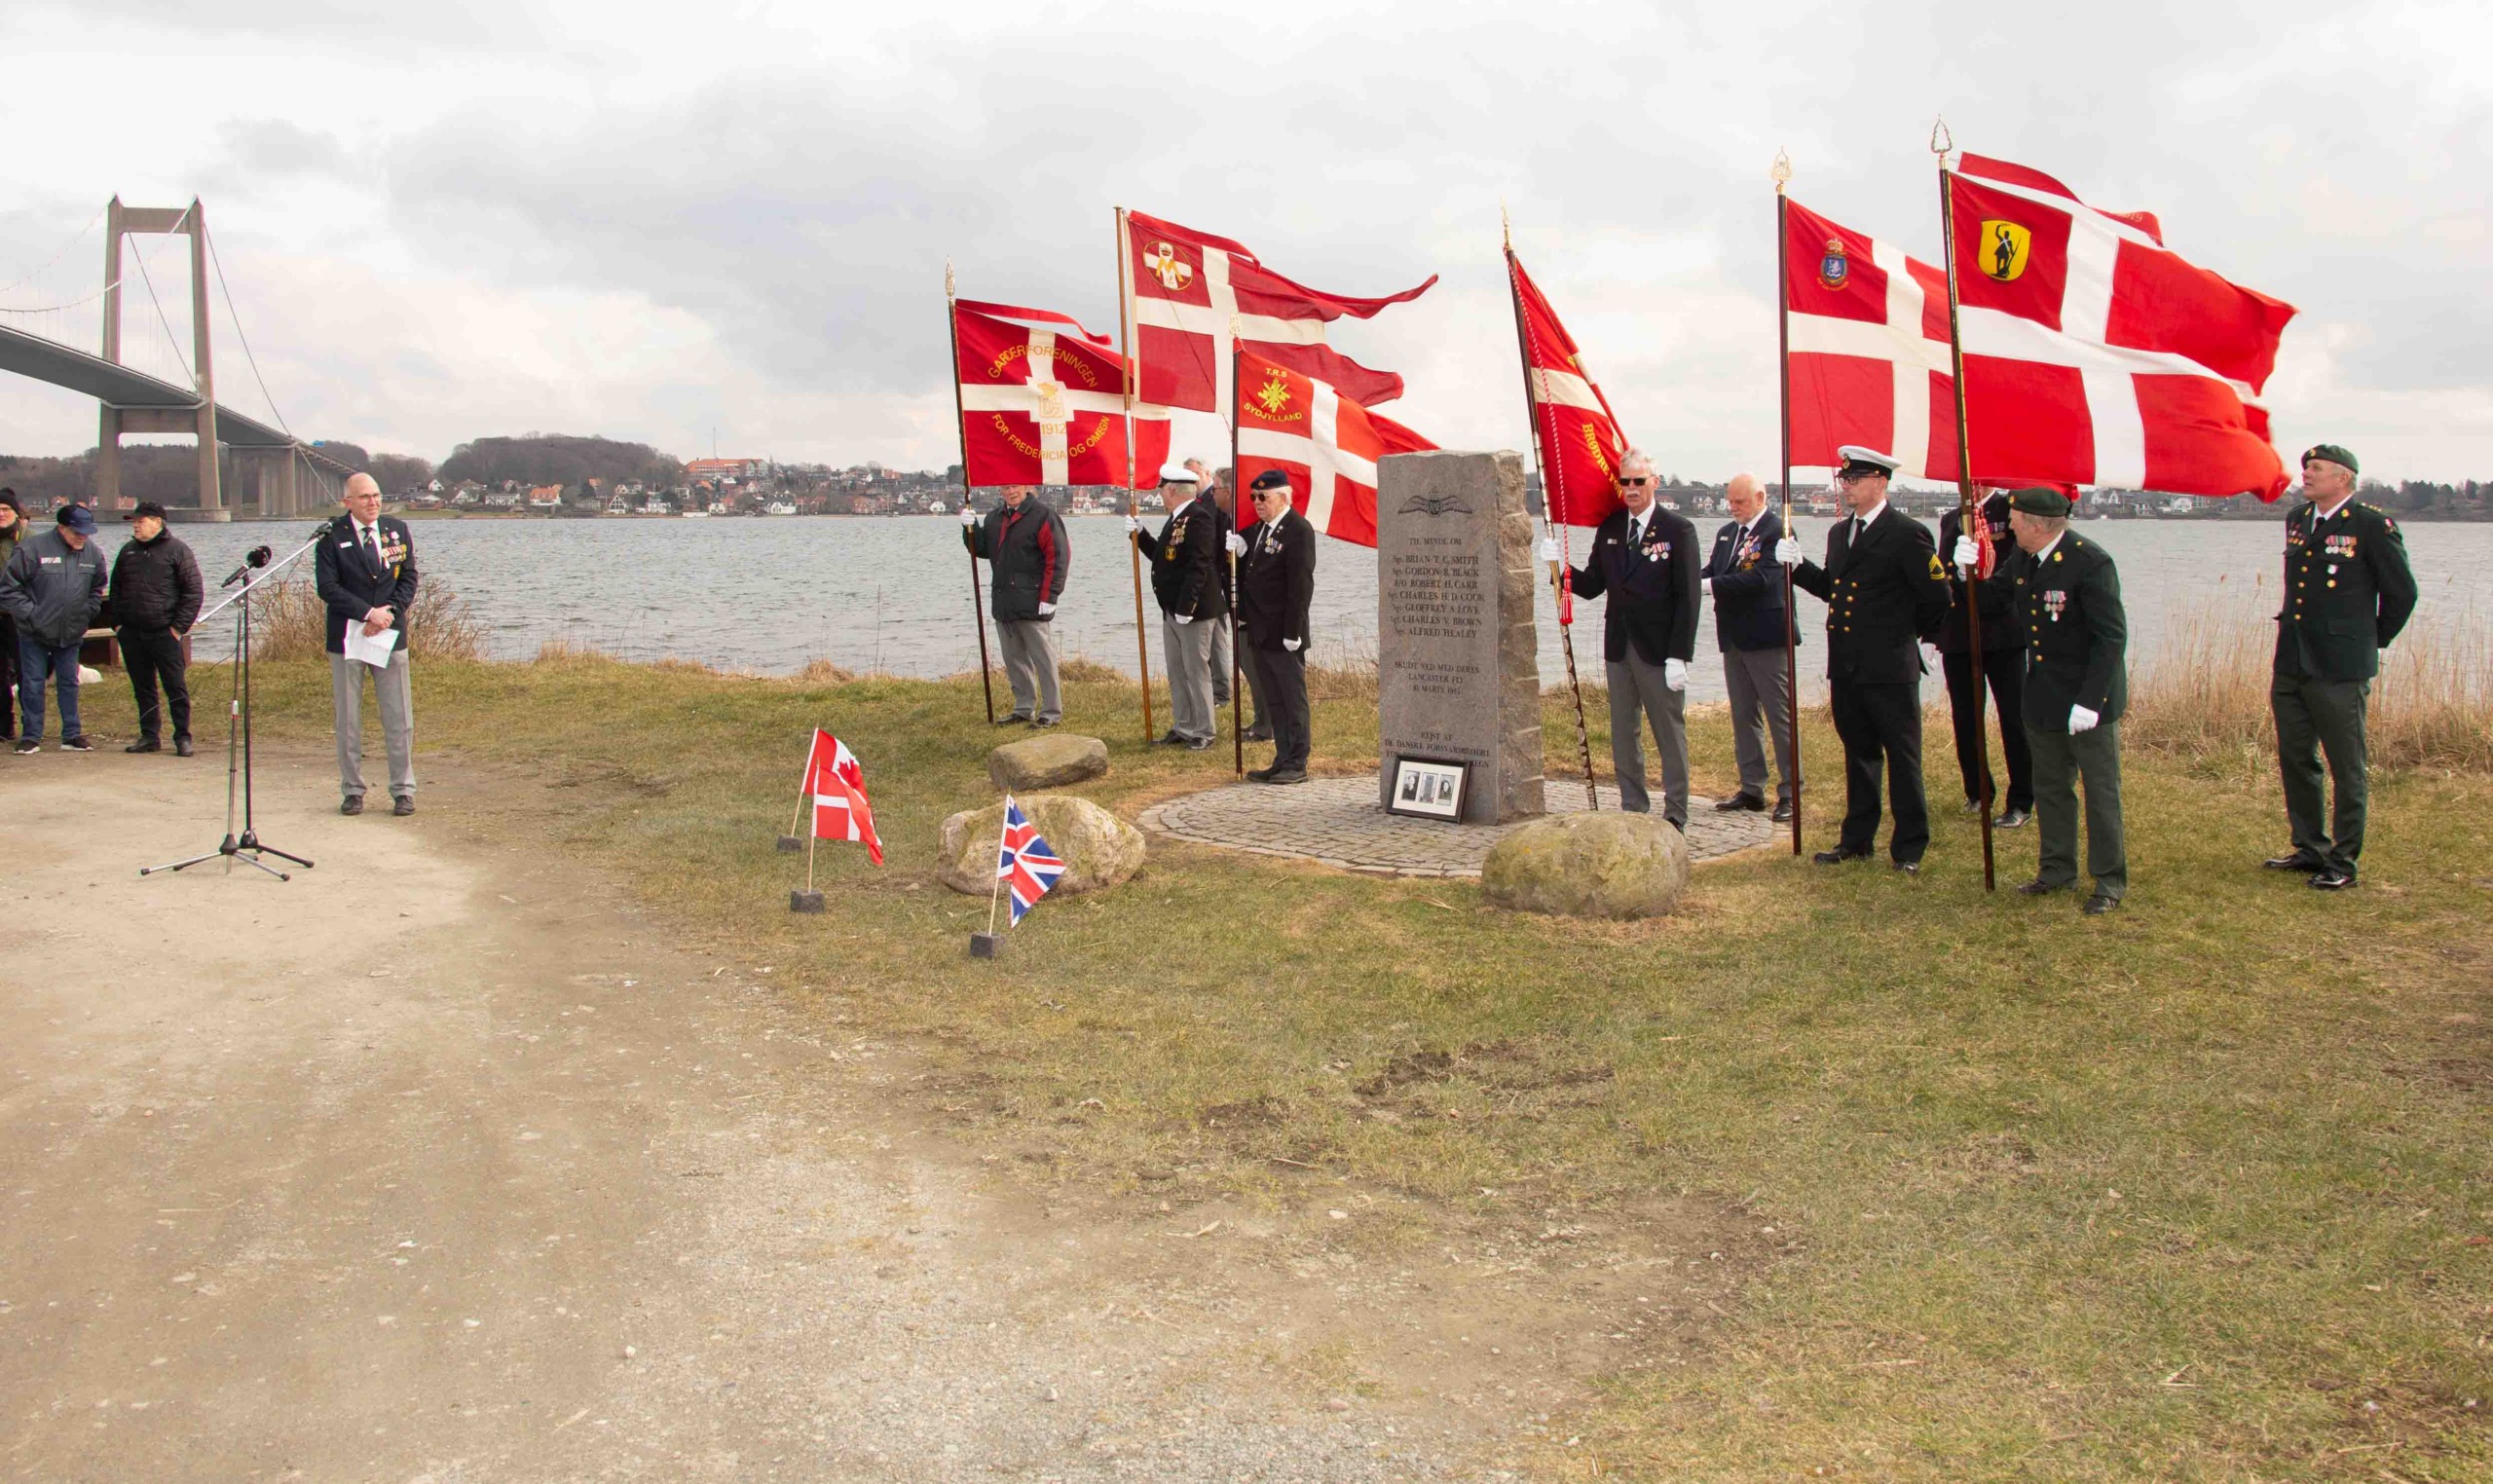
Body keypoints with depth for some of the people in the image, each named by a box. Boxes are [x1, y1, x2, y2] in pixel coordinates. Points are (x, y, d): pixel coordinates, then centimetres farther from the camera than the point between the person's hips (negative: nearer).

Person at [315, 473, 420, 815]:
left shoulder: (397, 530, 7)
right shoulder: (331, 535, -3)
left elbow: (409, 579, 6)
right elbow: (327, 586, -9)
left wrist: (388, 611, -10)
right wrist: (368, 613, -16)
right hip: (346, 638, -2)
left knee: (399, 719, 2)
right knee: (348, 720, 5)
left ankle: (403, 791, 11)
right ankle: (352, 791, 15)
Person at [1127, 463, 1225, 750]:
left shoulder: (1199, 518, -17)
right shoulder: (1175, 519, 15)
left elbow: (1199, 567, -23)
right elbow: (1161, 555, 20)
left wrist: (1185, 608, -24)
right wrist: (1140, 533, 9)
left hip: (1194, 611, -10)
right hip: (1171, 611, 10)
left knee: (1196, 673, -1)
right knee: (1176, 673, 14)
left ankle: (1203, 732, 7)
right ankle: (1183, 728, 23)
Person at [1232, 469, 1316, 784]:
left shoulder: (1298, 530, -13)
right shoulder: (1258, 528, 12)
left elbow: (1301, 585, -17)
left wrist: (1293, 632, -20)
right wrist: (1239, 552, -3)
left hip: (1283, 635, -8)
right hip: (1259, 633, 8)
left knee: (1293, 699, 1)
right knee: (1273, 701, 13)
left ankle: (1297, 765, 7)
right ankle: (1282, 761, 21)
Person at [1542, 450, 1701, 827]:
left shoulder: (1677, 530, -6)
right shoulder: (1609, 529, 9)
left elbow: (1688, 596, -10)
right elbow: (1591, 586, 9)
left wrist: (1678, 655, -15)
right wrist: (1558, 565, -9)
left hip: (1659, 651, -5)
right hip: (1619, 649, 5)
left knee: (1670, 735, 3)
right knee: (1623, 735, 10)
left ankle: (1675, 816, 11)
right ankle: (1633, 809, 20)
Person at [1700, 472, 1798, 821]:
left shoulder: (1777, 531, -12)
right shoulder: (1727, 532, 14)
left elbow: (1760, 578, -22)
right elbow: (1712, 572, 8)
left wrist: (1708, 585, -24)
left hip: (1765, 635, -8)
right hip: (1734, 636, 8)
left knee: (1780, 716, -1)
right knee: (1743, 716, 12)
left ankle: (1790, 792, 4)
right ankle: (1752, 789, 19)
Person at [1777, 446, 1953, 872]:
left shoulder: (1907, 534, -11)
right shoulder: (1839, 533, 13)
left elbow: (1936, 598, -8)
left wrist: (1908, 634, 4)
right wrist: (1797, 564, 5)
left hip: (1890, 668, -7)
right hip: (1846, 669, 7)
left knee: (1903, 759, 3)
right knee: (1859, 755, 16)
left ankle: (1908, 848, 11)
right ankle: (1857, 840, 25)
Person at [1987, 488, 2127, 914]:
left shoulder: (2091, 563, -21)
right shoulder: (2023, 558, 2)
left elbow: (2112, 638, -21)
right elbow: (1993, 603, 8)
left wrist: (2089, 701, -25)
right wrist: (1971, 571, -11)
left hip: (2088, 699, -7)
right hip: (2041, 697, 7)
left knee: (2101, 792, 3)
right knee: (2050, 788, 15)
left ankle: (2110, 881, 13)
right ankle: (2057, 869, 28)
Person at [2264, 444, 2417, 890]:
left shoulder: (2372, 525, -9)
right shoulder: (2297, 521, 11)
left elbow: (2401, 593, -3)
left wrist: (2371, 642, 6)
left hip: (2339, 670, -7)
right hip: (2290, 666, 7)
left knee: (2348, 770, 3)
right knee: (2295, 761, 14)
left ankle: (2343, 862, 11)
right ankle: (2310, 849, 27)